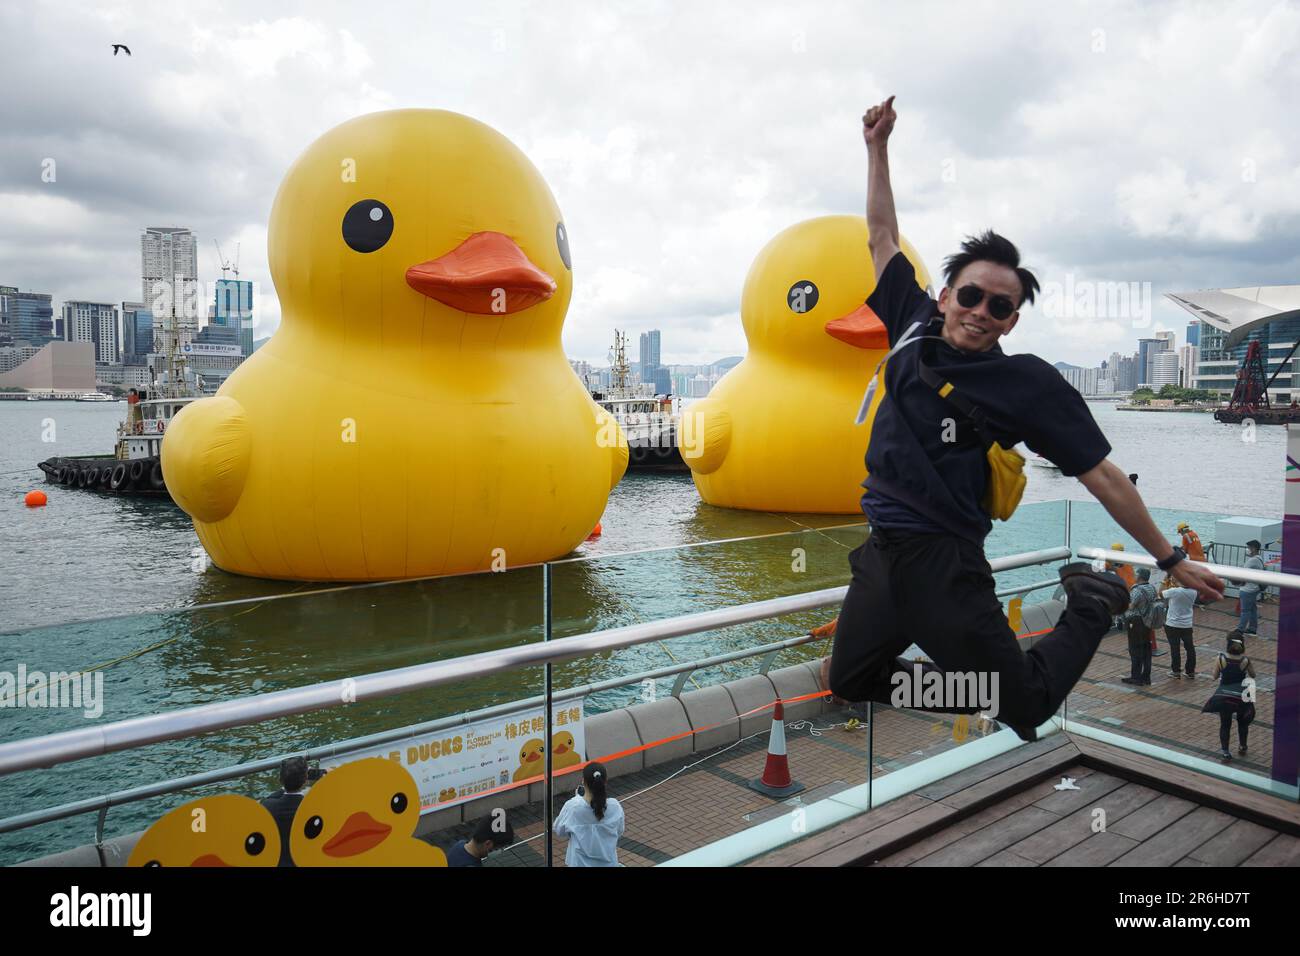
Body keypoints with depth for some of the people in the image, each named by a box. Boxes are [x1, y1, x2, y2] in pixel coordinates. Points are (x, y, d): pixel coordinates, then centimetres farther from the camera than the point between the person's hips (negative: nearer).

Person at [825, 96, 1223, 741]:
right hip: (879, 553, 5)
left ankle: (1091, 606, 26)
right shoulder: (916, 326, 6)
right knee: (848, 683, 9)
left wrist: (1171, 561, 2)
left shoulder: (1028, 383, -6)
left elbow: (1104, 478, -1)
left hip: (944, 565, -5)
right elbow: (882, 239, 16)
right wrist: (878, 148, 18)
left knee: (1025, 709, 2)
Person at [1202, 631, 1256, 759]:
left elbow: (1215, 676, -3)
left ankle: (1225, 751, 11)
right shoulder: (1245, 661, -17)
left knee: (1225, 724, 12)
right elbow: (1252, 676, 2)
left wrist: (1211, 672, 19)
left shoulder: (1221, 659, -15)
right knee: (1242, 722, 26)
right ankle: (1242, 746, 39)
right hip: (1241, 697, 1)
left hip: (1223, 697, -1)